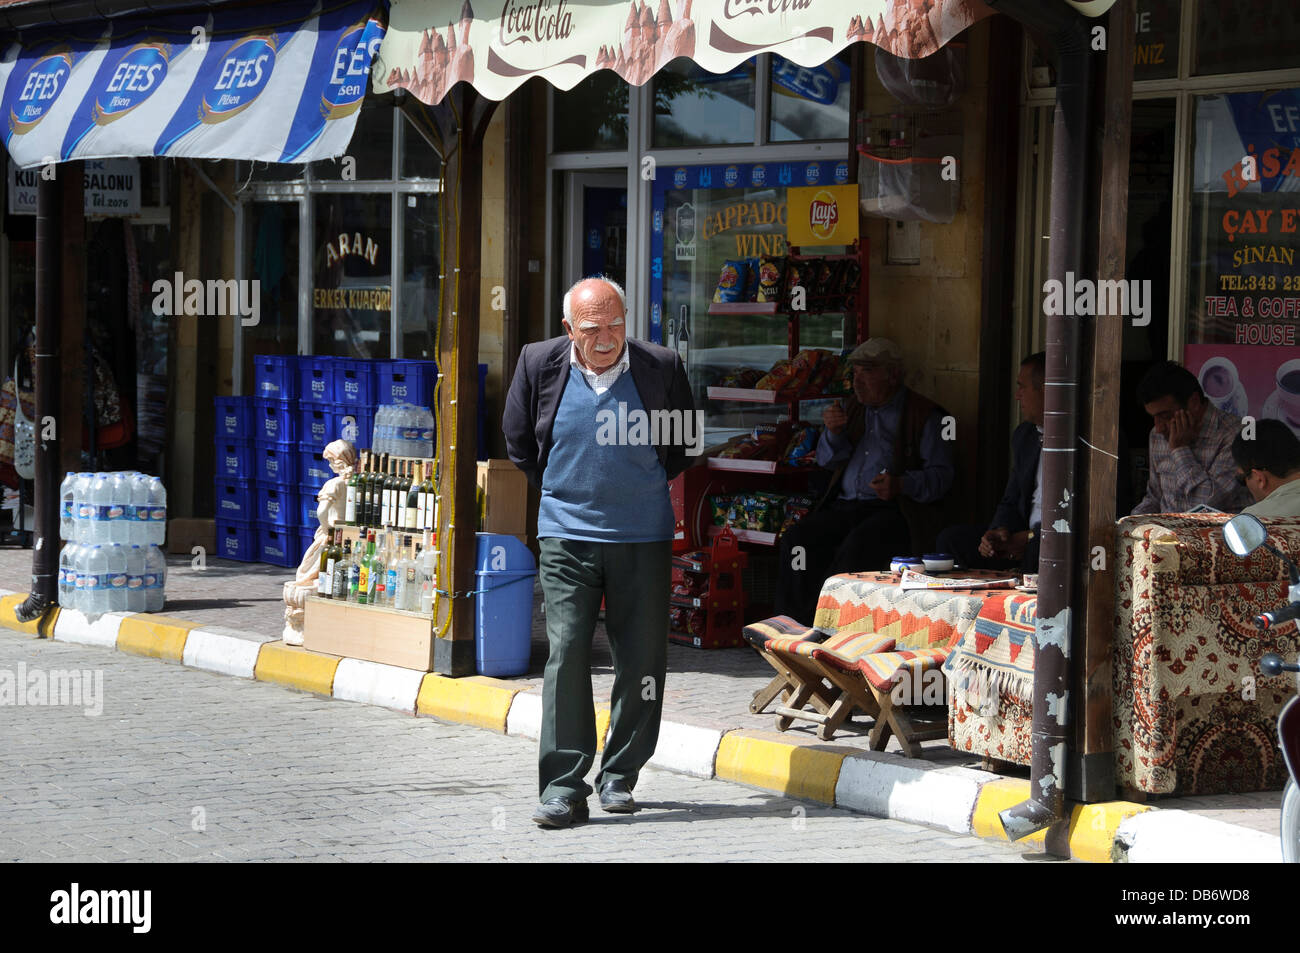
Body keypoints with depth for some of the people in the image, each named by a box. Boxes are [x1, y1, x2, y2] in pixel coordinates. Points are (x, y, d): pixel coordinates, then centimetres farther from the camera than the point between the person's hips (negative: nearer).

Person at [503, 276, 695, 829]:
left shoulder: (660, 367, -4)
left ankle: (620, 776, 19)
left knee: (641, 660, 5)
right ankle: (563, 788, -8)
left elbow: (685, 439, 15)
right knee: (566, 654, -9)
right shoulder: (540, 364, -3)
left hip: (643, 536, 1)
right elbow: (519, 441, 14)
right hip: (567, 534, -1)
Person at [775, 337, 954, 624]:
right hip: (844, 507, 6)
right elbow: (826, 459, 18)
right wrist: (833, 433, -4)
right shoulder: (856, 408, 22)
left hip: (894, 509, -6)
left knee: (856, 547, -35)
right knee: (796, 540, -21)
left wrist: (901, 485, -22)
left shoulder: (925, 415, 4)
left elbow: (941, 474, -3)